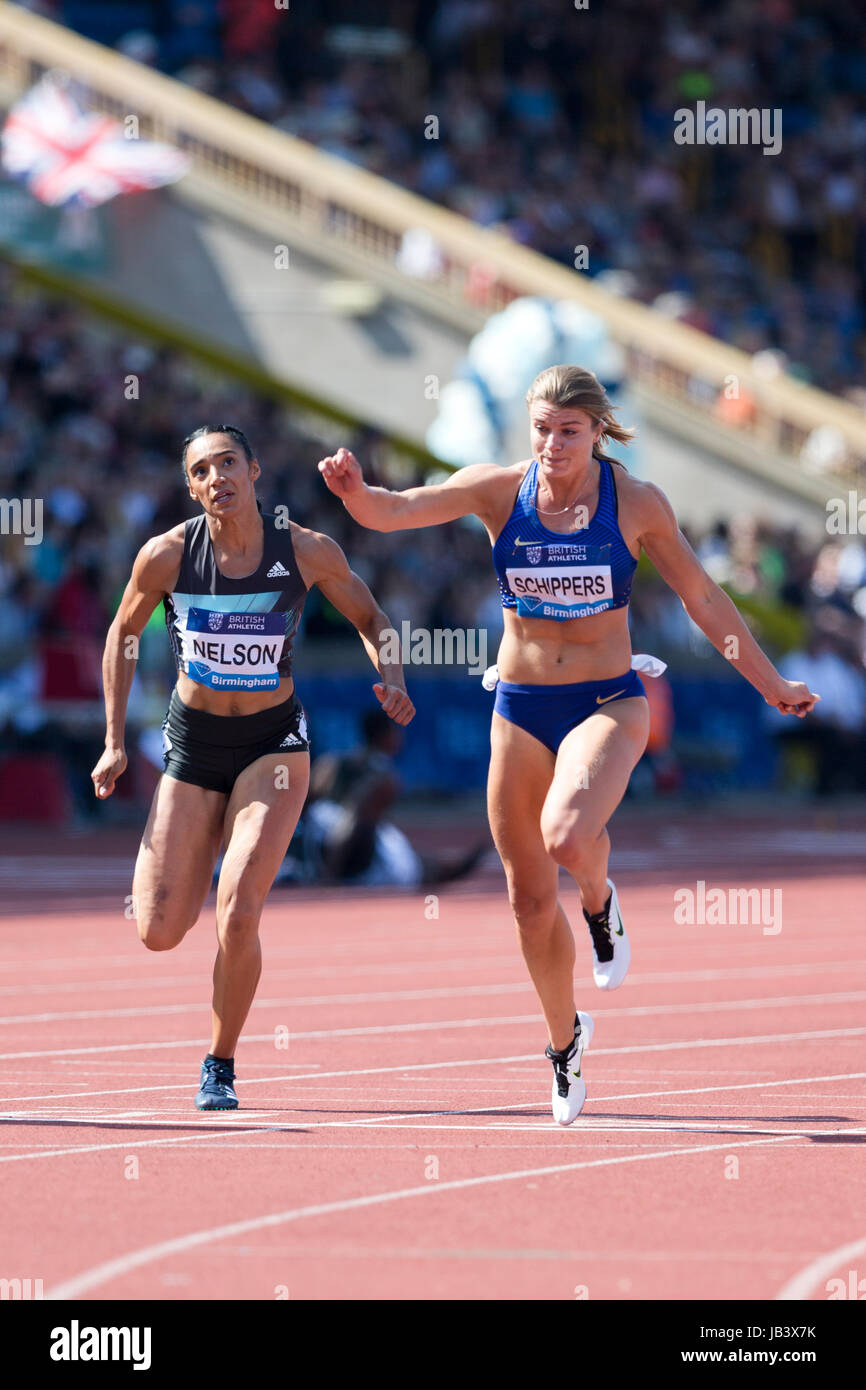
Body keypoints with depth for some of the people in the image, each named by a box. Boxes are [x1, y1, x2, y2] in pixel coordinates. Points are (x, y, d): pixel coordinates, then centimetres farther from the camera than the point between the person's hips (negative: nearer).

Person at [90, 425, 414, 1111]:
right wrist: (115, 740, 4)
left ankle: (221, 1066, 4)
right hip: (193, 744, 1)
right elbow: (124, 631, 6)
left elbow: (371, 620, 6)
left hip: (274, 744, -1)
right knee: (159, 932, -2)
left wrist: (391, 678, -14)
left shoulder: (309, 552, -12)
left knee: (238, 913, -18)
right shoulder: (167, 556, -11)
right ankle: (160, 865, 38)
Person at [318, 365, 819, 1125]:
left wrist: (770, 684, 8)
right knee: (531, 900, 9)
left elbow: (703, 598, 3)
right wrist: (356, 490, -39)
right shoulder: (500, 490, -6)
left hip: (608, 704, -2)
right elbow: (396, 511, -16)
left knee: (566, 836, -32)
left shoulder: (636, 504, -7)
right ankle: (565, 1038, 33)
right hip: (520, 710, 2)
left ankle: (600, 902, 4)